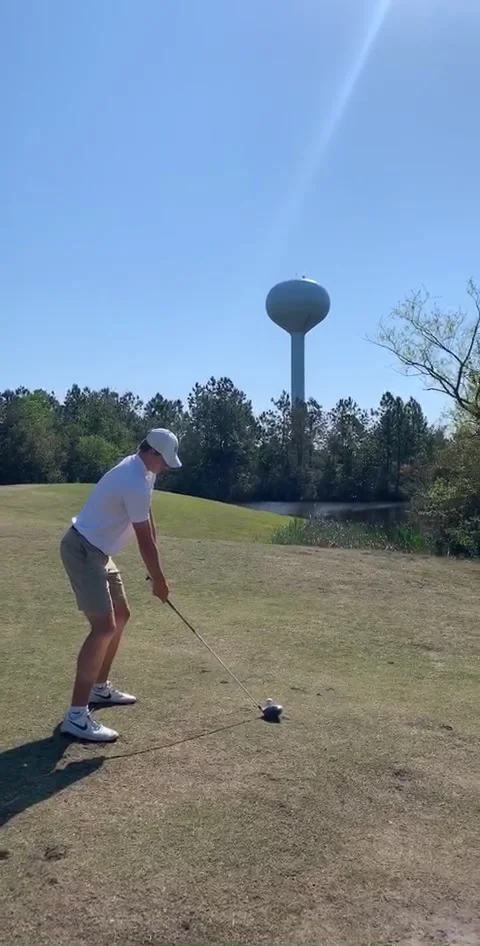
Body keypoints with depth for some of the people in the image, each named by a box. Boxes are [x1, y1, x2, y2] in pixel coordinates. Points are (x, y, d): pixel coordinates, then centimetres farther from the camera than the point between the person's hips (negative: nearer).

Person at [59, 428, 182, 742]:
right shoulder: (136, 483, -24)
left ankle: (99, 687, 31)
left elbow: (149, 523, 14)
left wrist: (156, 572, 13)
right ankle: (76, 715, -15)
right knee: (105, 626, -17)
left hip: (97, 551, 11)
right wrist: (159, 581, -4)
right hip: (82, 551, -11)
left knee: (121, 615, 18)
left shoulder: (139, 470, 8)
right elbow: (145, 541, -17)